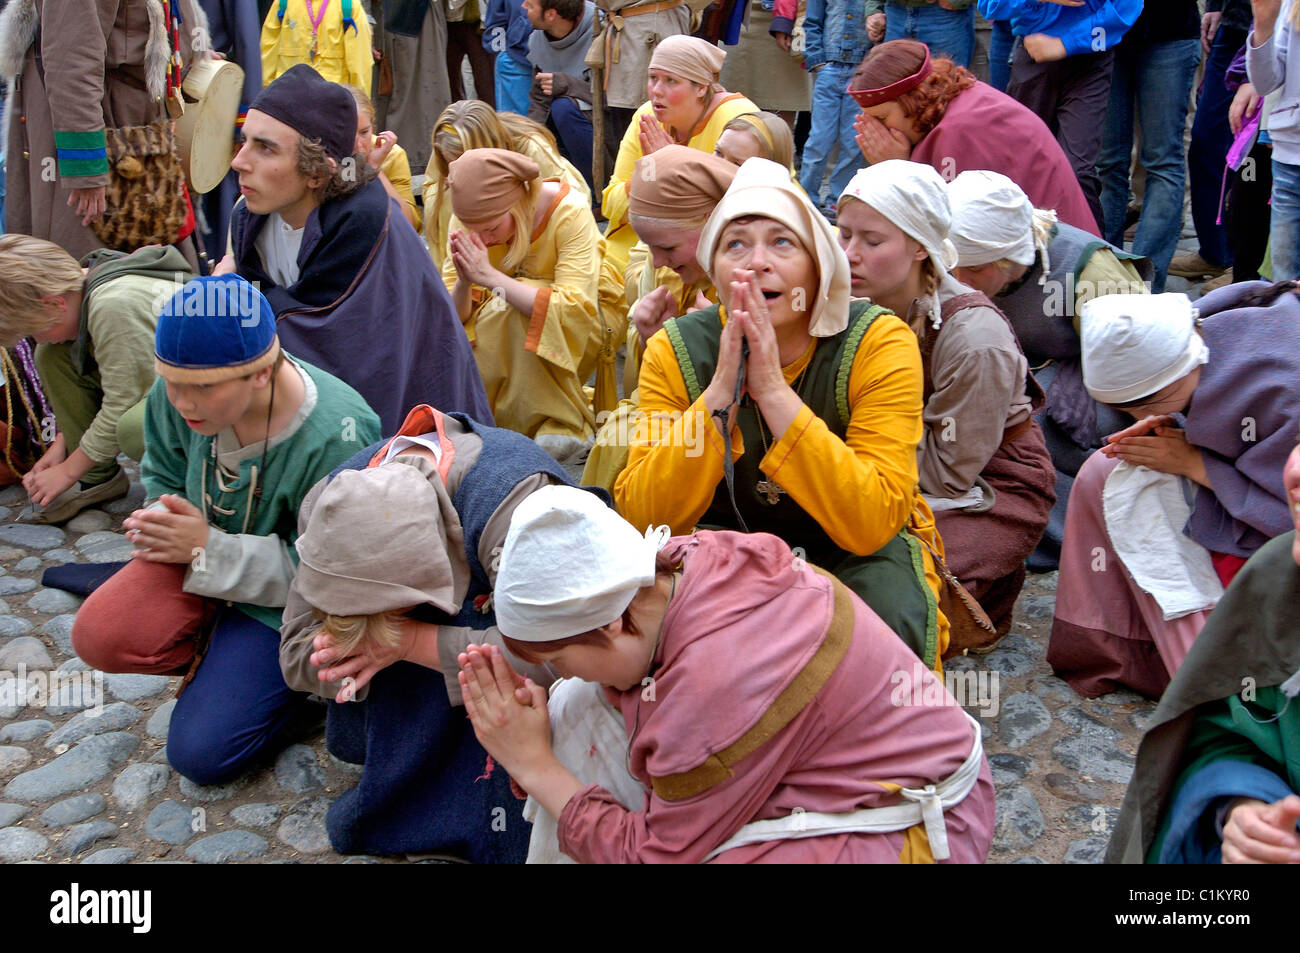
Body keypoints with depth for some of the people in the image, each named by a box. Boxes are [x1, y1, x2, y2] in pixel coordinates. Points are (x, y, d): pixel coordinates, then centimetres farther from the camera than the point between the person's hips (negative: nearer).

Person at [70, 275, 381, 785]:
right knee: (99, 636, -19)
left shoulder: (335, 439, -32)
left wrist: (207, 549, -26)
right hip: (202, 556, 6)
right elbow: (165, 475, 8)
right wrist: (162, 522, -15)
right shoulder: (176, 396, -14)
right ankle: (224, 655, 6)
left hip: (284, 600, -5)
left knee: (201, 754, -9)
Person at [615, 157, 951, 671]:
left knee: (888, 617, -32)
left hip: (860, 552, -1)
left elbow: (871, 524, -29)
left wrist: (772, 389, -35)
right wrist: (720, 391, -32)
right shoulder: (676, 351, -13)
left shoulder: (880, 343, -19)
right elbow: (641, 518, -21)